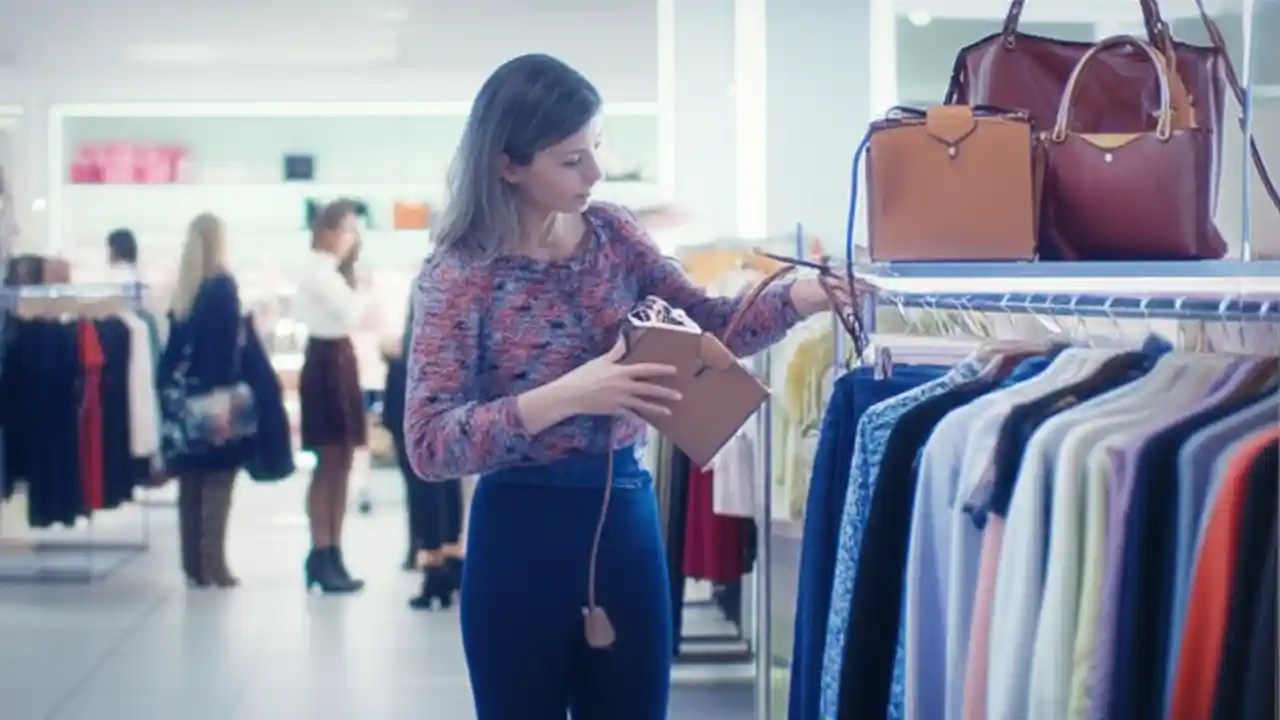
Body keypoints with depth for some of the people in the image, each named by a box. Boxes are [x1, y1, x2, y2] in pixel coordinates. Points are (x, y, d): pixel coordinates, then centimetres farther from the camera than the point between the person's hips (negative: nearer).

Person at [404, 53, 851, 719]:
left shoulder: (612, 233, 2)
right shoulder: (460, 275, -14)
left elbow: (704, 325, 9)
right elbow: (427, 444, -20)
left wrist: (803, 297, -9)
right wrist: (563, 398, -32)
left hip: (626, 515, 5)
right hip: (523, 533, -5)